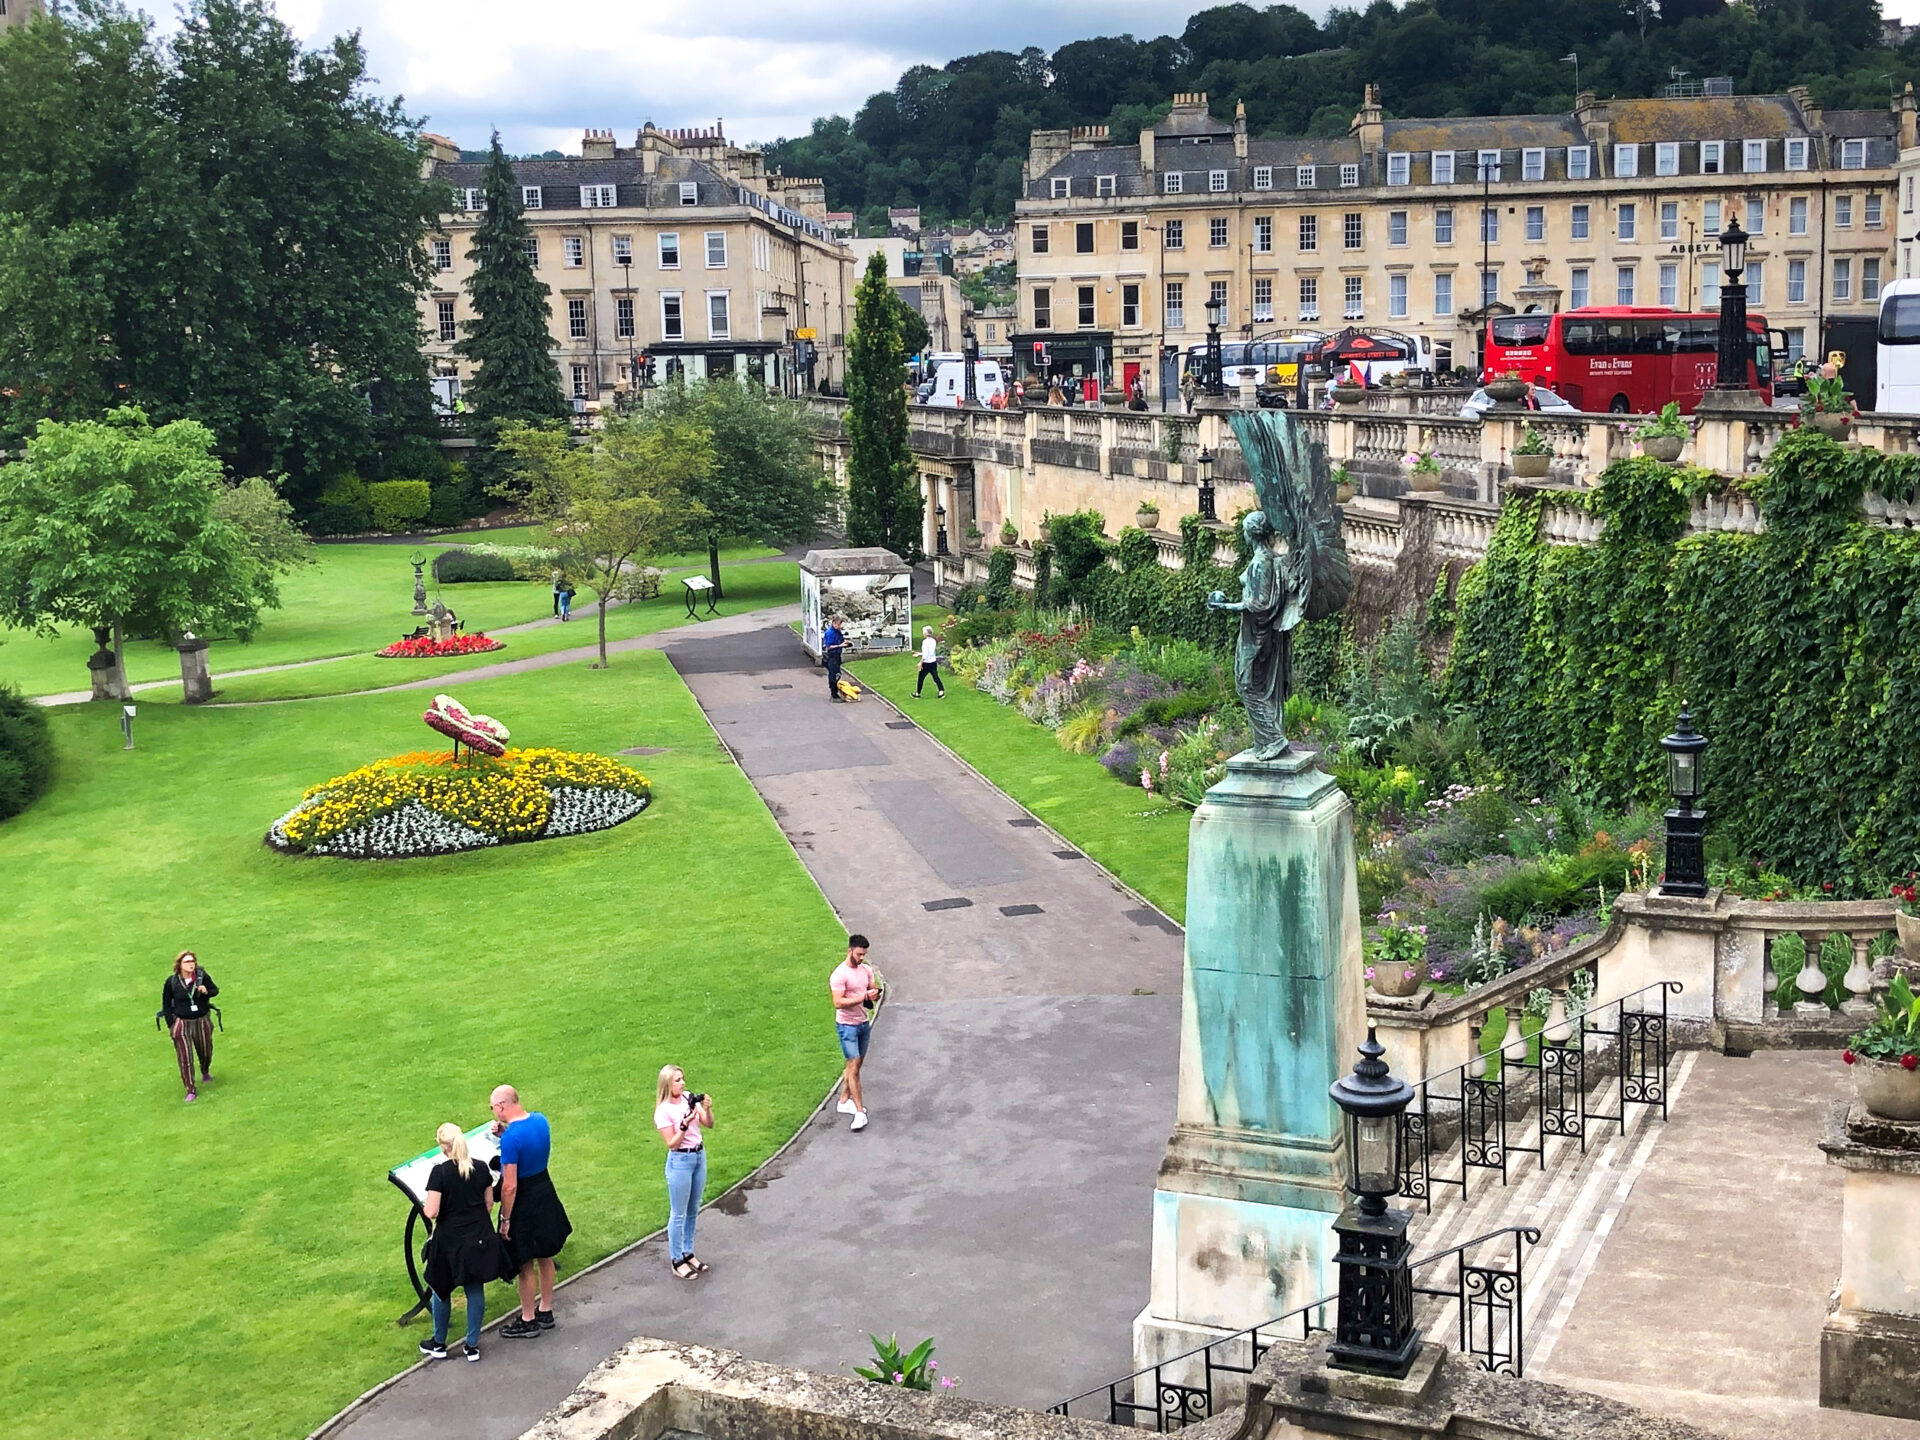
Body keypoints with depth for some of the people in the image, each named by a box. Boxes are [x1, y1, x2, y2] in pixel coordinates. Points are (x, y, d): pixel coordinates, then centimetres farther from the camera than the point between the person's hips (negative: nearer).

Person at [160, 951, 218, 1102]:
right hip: (181, 1023, -2)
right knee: (185, 1057, -5)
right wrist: (171, 1025, -4)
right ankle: (191, 1090, 3)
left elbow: (216, 990, 5)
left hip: (202, 1021, 2)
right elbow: (166, 1004, -1)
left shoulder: (202, 976, -11)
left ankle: (205, 1072, 52)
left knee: (206, 1051, 19)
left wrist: (207, 992, -19)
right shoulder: (171, 982, -12)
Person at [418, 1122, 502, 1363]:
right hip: (479, 1239, 3)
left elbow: (432, 1212, -19)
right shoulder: (481, 1168, -3)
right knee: (476, 1291, 11)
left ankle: (439, 1344, 28)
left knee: (441, 1290, 16)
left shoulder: (440, 1172, -17)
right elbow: (489, 1203, 6)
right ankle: (472, 1346, 16)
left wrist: (424, 1205, 3)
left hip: (449, 1240, -3)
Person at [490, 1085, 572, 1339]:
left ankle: (528, 1320, 20)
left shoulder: (511, 1138, -27)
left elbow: (510, 1186, -25)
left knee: (525, 1265, 7)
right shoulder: (540, 1120, -3)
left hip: (524, 1203, -8)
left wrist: (505, 1219, -15)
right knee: (545, 1257, 20)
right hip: (546, 1193, 8)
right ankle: (545, 1311, 34)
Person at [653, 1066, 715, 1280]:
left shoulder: (689, 1098, 0)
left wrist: (707, 1109, -16)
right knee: (679, 1214, 2)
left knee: (693, 1211, 16)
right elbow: (672, 1144, -16)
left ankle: (688, 1253, 29)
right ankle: (676, 1261, 13)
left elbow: (709, 1125, 3)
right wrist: (685, 1124, -29)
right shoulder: (663, 1111, -16)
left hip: (699, 1156, 6)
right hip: (680, 1161, -6)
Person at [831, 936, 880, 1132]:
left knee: (855, 1064, 15)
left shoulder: (866, 970, 5)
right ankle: (860, 1113, -10)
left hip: (863, 1023, 8)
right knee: (854, 1068, -9)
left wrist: (875, 994, -11)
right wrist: (863, 997, -29)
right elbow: (838, 1003, -24)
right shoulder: (839, 975, -18)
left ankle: (844, 1101, 29)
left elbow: (872, 991, 14)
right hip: (847, 1025, -7)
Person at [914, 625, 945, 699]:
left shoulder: (925, 641, -18)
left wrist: (921, 662, -15)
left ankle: (917, 694, 18)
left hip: (926, 663, -7)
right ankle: (941, 692, -1)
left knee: (920, 678, 8)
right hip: (933, 662, 7)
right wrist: (919, 654, 25)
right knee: (936, 677, 9)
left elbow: (925, 654, -23)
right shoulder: (933, 641, 6)